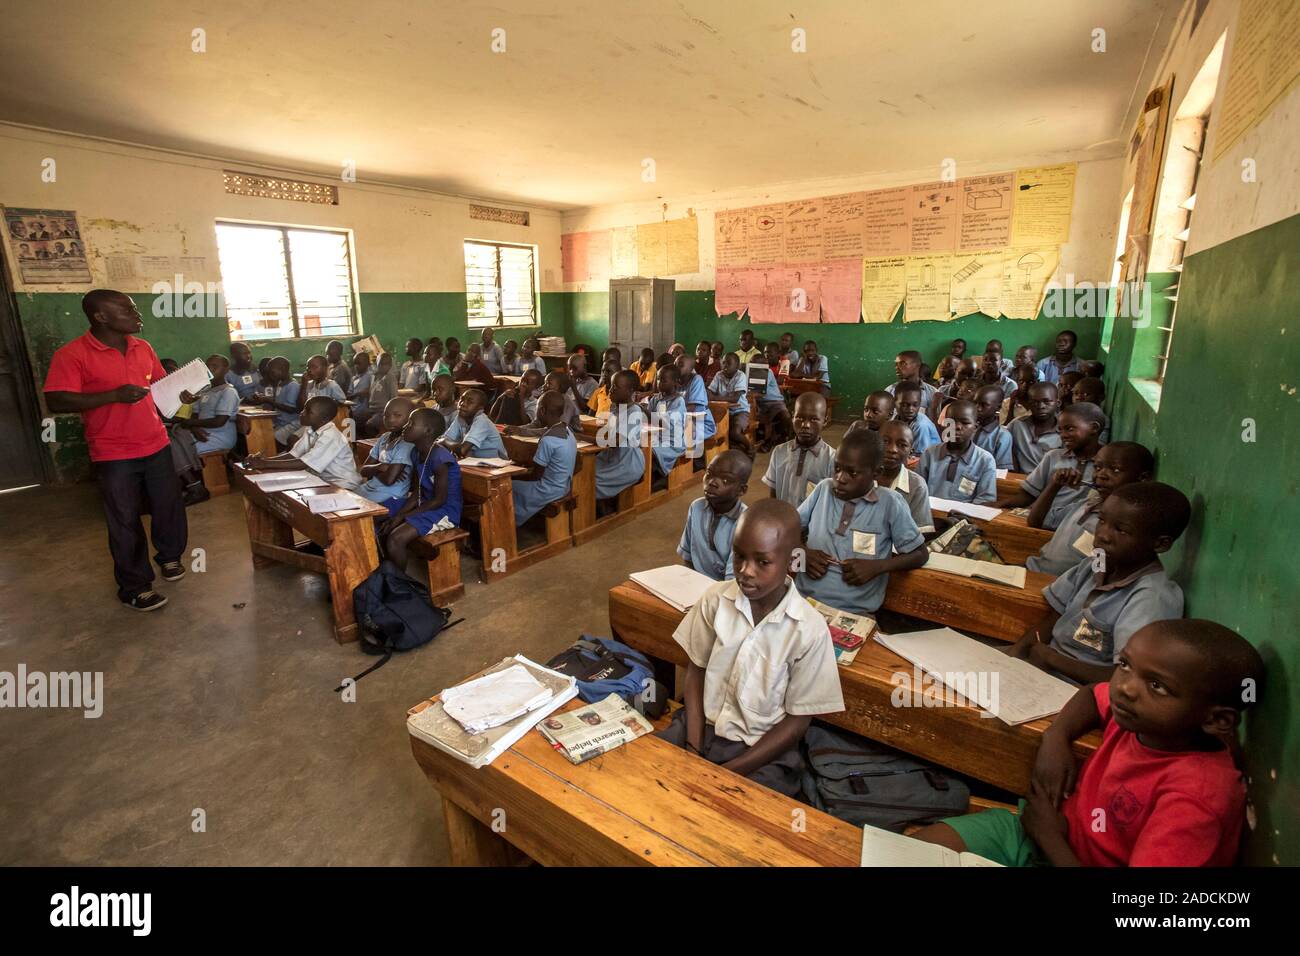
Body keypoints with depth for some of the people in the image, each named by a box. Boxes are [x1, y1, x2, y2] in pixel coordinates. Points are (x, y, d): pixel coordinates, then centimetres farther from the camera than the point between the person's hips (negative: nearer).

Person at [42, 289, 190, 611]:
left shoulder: (143, 348, 5)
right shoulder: (72, 354, -13)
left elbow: (161, 383, 19)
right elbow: (56, 403, -17)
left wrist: (179, 392, -2)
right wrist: (114, 395, -26)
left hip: (156, 445, 5)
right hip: (114, 455, -5)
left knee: (169, 506, 14)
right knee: (125, 522, 4)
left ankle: (169, 555, 39)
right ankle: (134, 587, 17)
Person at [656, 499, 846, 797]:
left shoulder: (809, 630, -17)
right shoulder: (716, 599, -10)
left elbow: (798, 720, -9)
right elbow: (696, 669, 2)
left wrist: (729, 772, -14)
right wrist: (693, 748, -8)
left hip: (764, 749, -3)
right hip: (703, 726, 3)